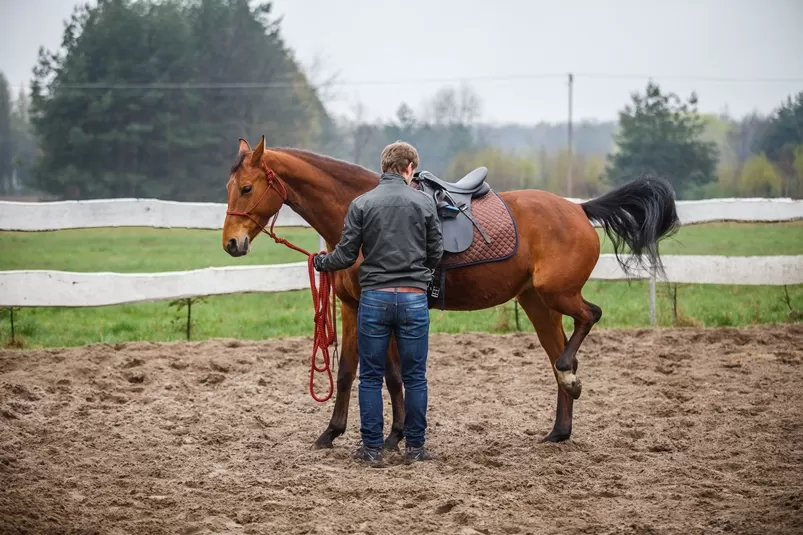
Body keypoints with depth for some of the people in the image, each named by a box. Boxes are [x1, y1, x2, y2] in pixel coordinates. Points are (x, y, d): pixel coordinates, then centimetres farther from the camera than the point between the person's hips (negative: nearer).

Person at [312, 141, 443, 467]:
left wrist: (321, 263, 18)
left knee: (371, 377, 7)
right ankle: (414, 447, 13)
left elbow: (346, 256, -3)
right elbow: (436, 253, 6)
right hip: (414, 298, 0)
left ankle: (372, 449, 8)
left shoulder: (361, 204, -3)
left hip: (374, 298, 0)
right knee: (415, 377, 9)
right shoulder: (424, 203, -1)